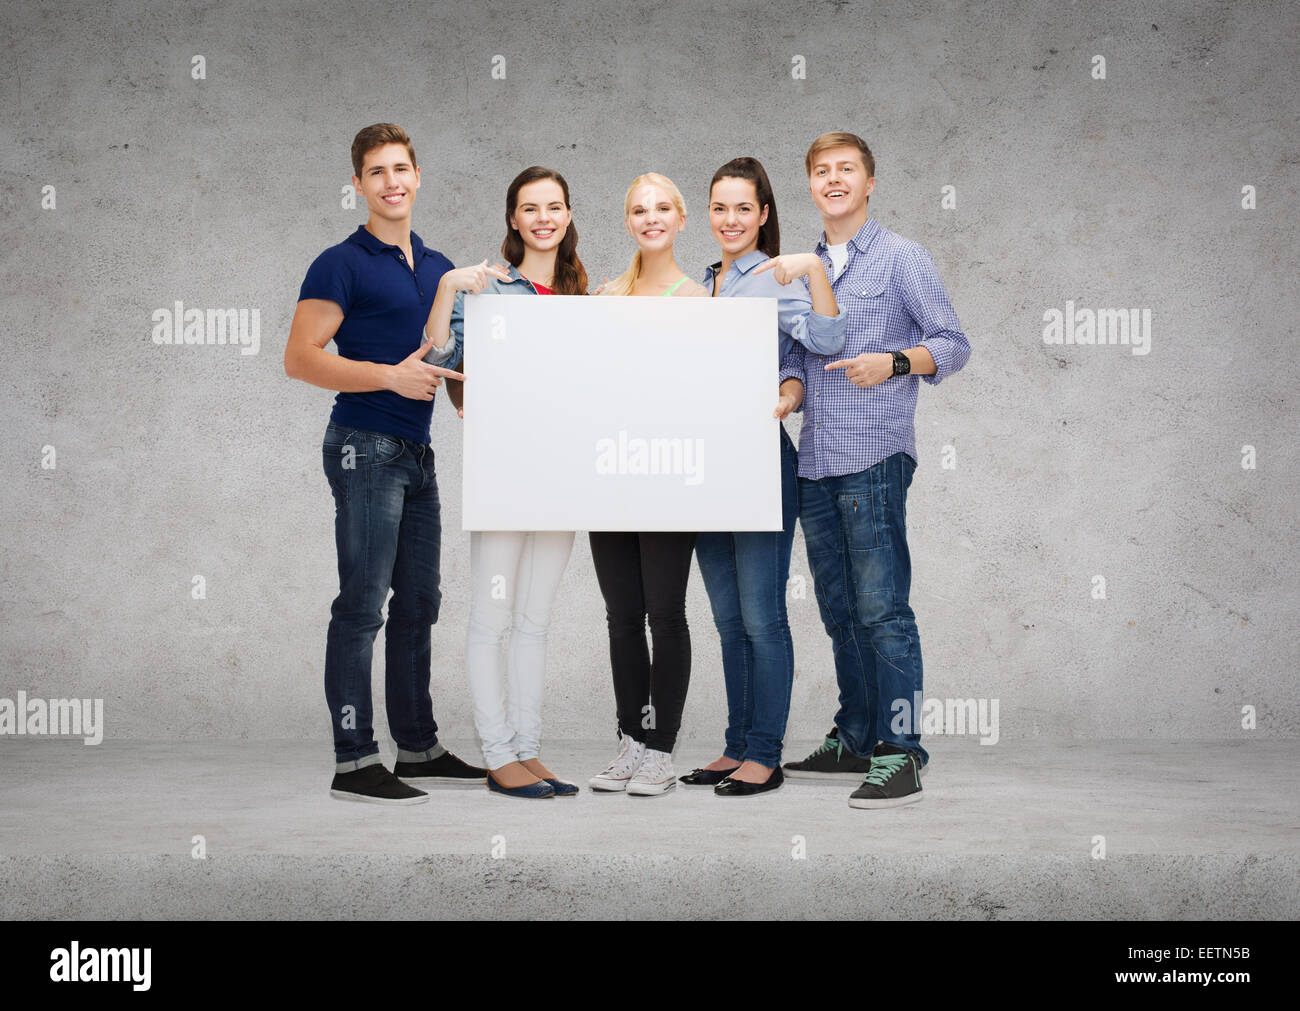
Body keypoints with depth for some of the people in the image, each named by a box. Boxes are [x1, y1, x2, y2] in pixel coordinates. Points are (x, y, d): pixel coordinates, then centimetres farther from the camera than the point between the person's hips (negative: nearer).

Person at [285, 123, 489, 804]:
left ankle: (418, 749, 21)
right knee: (362, 604, -7)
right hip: (365, 447, -8)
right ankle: (354, 762, -3)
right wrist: (390, 377, -21)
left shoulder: (438, 267, 16)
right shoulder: (342, 265, -6)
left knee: (417, 604, 12)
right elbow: (300, 359, -14)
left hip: (415, 453, 8)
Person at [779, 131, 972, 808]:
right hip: (814, 463, 6)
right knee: (840, 612, 12)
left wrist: (893, 361, -20)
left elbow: (953, 343, -3)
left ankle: (899, 755, -8)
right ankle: (854, 740, 22)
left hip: (874, 455, -6)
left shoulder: (901, 259, 1)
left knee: (881, 610, -10)